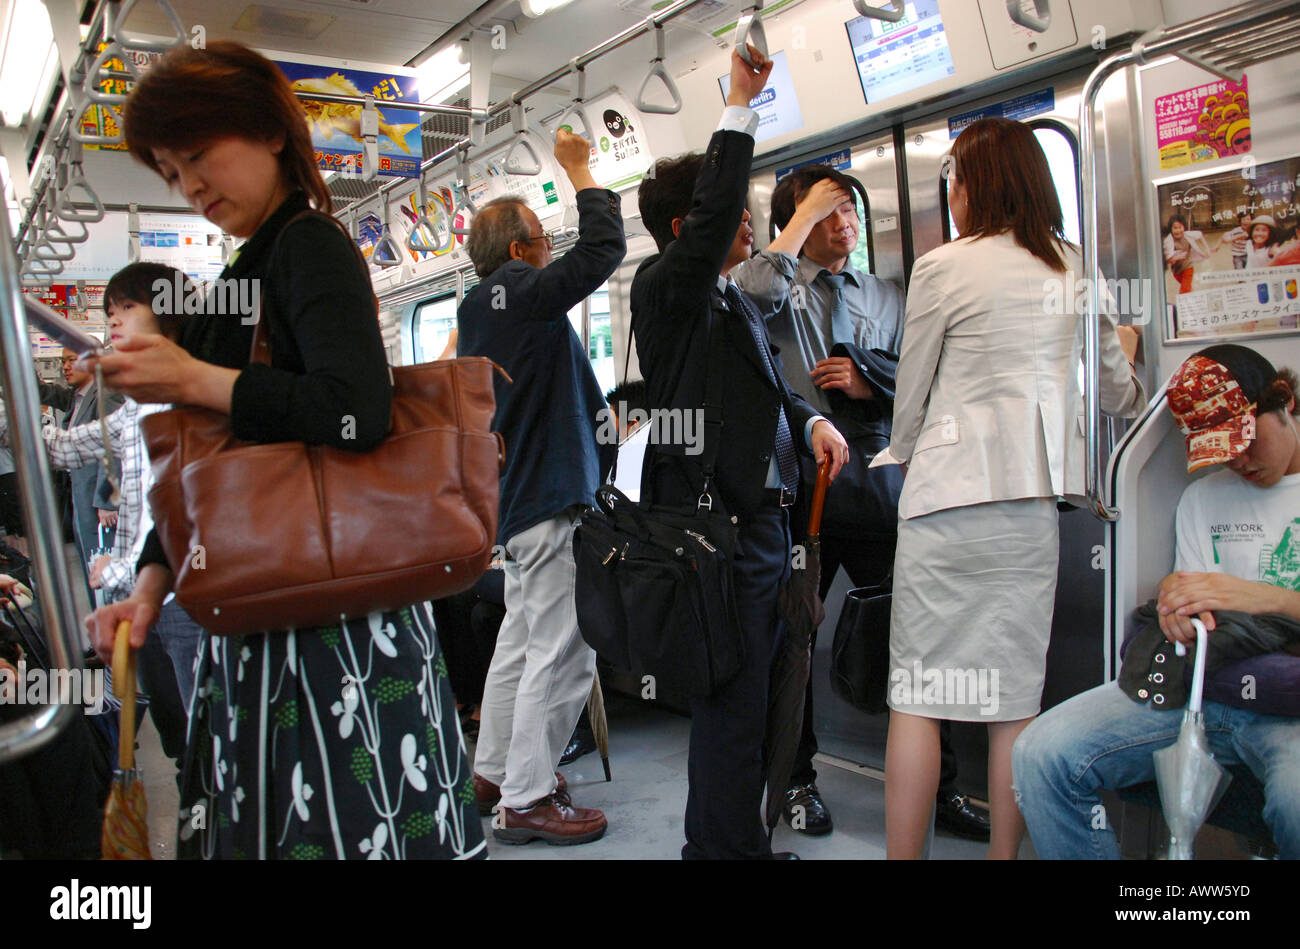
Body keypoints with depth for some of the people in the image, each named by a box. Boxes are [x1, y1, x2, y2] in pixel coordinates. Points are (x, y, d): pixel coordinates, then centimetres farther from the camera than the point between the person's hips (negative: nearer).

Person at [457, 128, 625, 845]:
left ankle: (493, 771, 28)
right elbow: (604, 247, -14)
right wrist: (580, 172, -2)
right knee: (560, 652, -5)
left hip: (518, 494, 10)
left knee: (521, 639, 17)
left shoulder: (478, 306, 15)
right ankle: (525, 799, 2)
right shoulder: (524, 293, -12)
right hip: (552, 496, -10)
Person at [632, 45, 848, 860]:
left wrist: (812, 422, 8)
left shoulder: (735, 301, 20)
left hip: (765, 517, 9)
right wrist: (741, 108, -18)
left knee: (751, 700, 16)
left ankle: (732, 839, 30)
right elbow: (712, 213, -25)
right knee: (732, 707, -3)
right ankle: (725, 845, 10)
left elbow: (770, 386, 27)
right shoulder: (667, 287, -7)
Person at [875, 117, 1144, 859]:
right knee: (1017, 698, 8)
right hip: (1034, 496, 5)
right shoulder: (1075, 268, 10)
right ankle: (1006, 851, 16)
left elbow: (910, 399, 4)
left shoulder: (943, 269, -3)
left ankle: (904, 853, 7)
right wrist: (1131, 391, 45)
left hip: (949, 494, -4)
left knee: (917, 694, 2)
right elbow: (1119, 391, 22)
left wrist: (898, 458, 23)